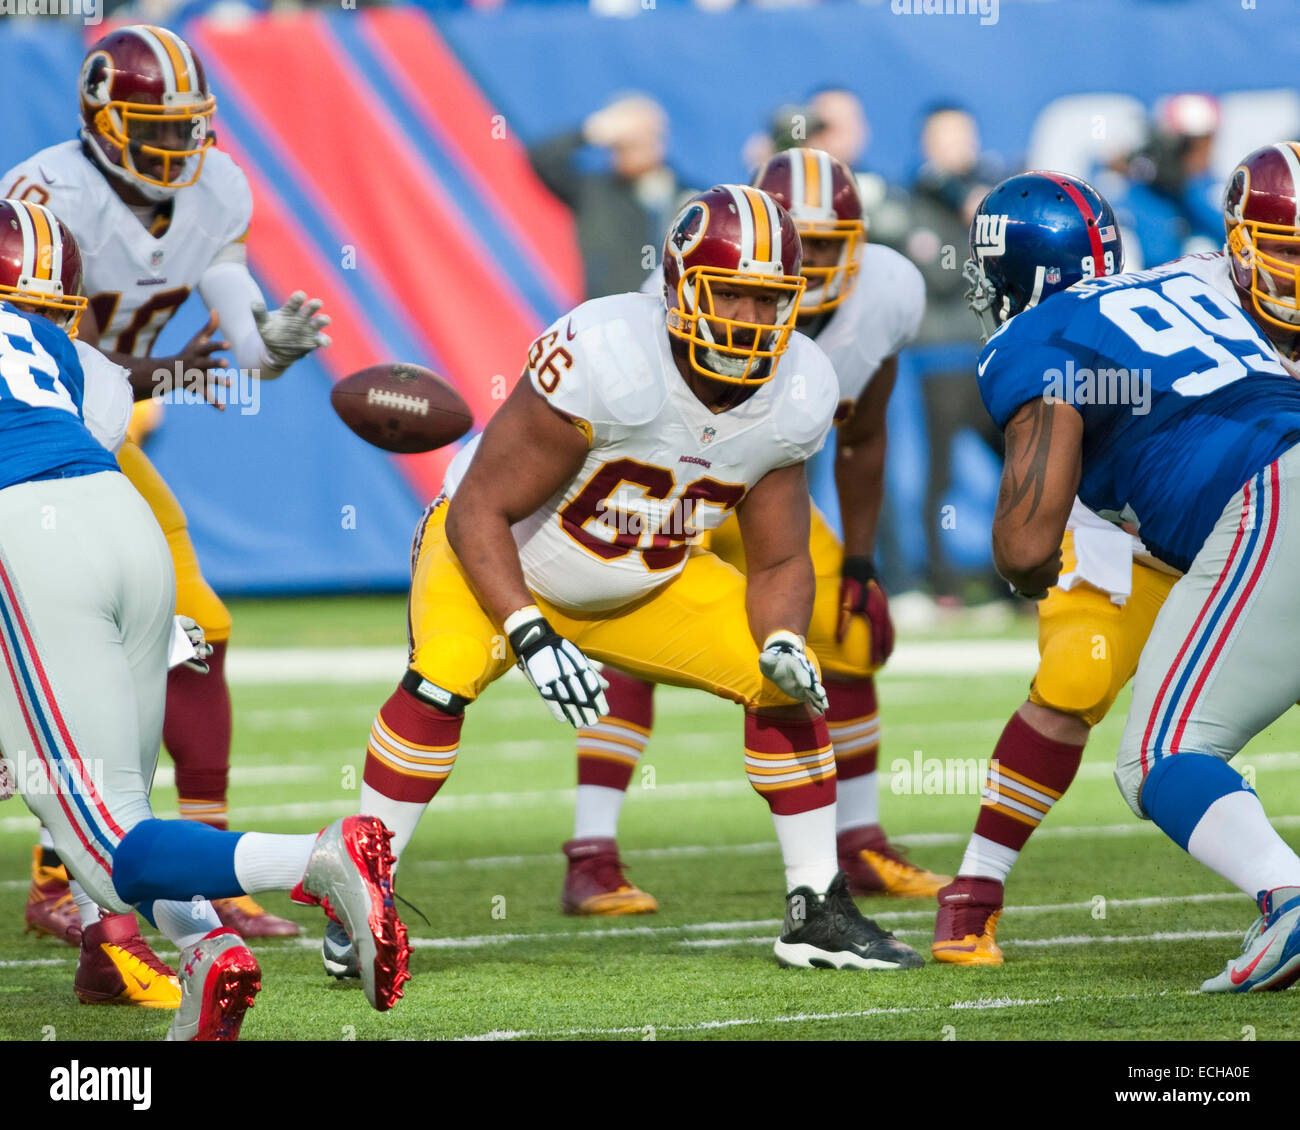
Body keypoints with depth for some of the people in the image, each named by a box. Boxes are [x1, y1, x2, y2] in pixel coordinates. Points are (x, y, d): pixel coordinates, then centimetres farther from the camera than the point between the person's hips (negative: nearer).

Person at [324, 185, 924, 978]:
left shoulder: (795, 398, -16)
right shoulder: (606, 359, -36)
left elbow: (781, 562, -3)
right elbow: (479, 512, -28)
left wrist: (782, 643, -25)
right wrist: (533, 639, -39)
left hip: (646, 584, 6)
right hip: (495, 556, -6)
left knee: (786, 681, -6)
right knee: (446, 675, -33)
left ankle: (818, 911, 5)